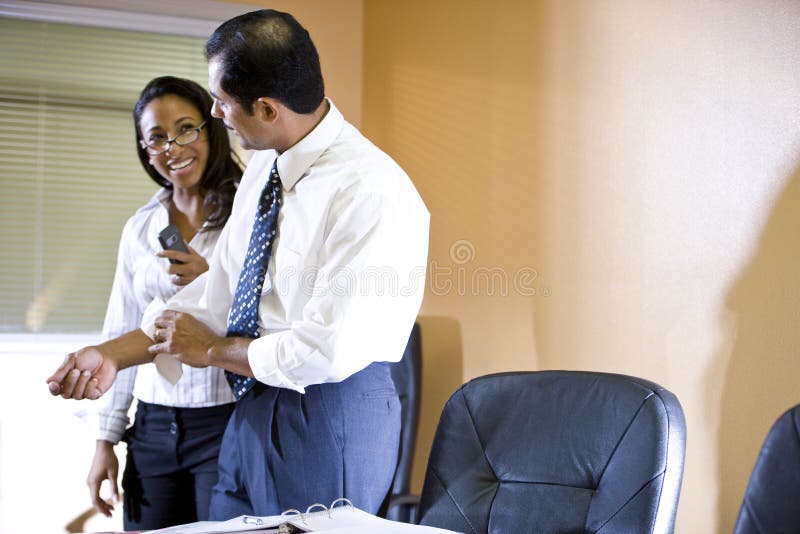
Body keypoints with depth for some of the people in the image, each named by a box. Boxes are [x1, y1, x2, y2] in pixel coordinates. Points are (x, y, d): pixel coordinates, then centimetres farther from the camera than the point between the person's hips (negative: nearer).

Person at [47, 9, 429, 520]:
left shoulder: (372, 192, -22)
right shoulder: (265, 167, 6)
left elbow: (328, 352, -24)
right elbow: (219, 293, 11)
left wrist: (213, 350, -9)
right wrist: (112, 354, 2)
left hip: (332, 418, -8)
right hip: (252, 412, 8)